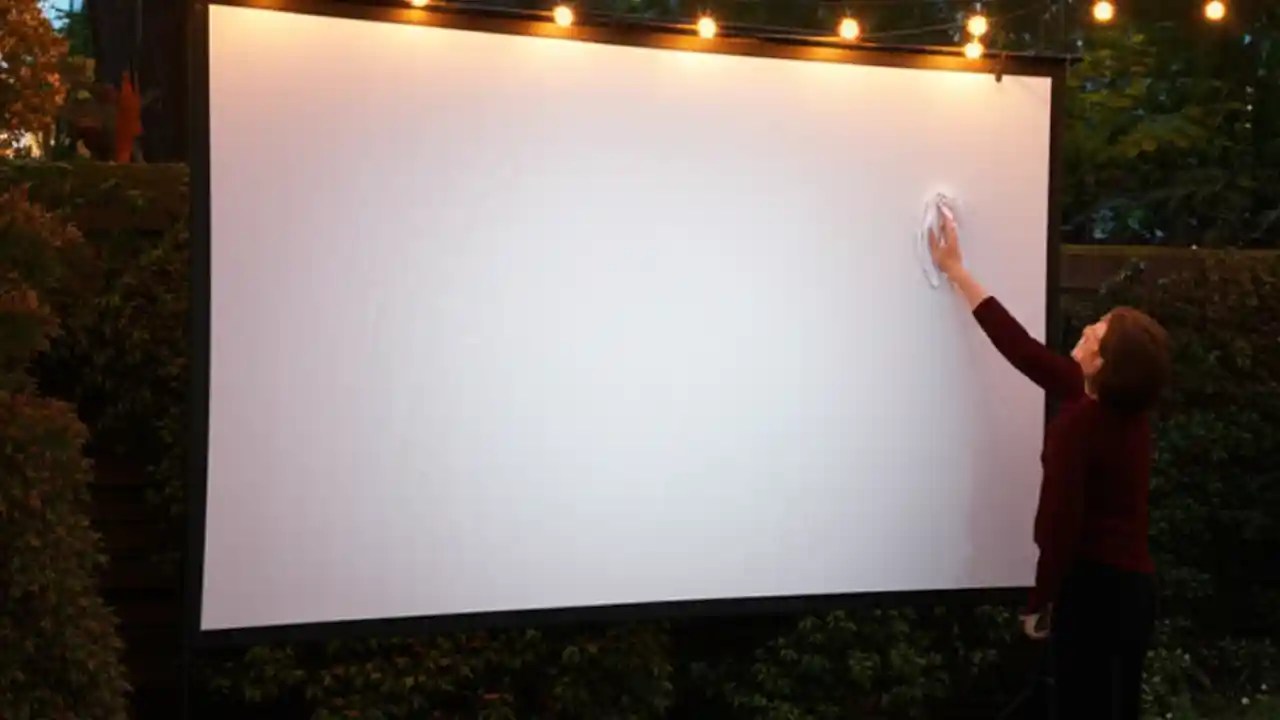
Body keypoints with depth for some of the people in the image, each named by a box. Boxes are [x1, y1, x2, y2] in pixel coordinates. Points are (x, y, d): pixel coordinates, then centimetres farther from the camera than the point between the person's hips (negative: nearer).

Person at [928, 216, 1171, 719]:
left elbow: (1062, 523, -21)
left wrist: (1040, 604, -6)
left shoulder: (1078, 422, -18)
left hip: (1095, 589, -8)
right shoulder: (1124, 409, 7)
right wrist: (957, 273, 17)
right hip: (1134, 585, 8)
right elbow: (1026, 352, 12)